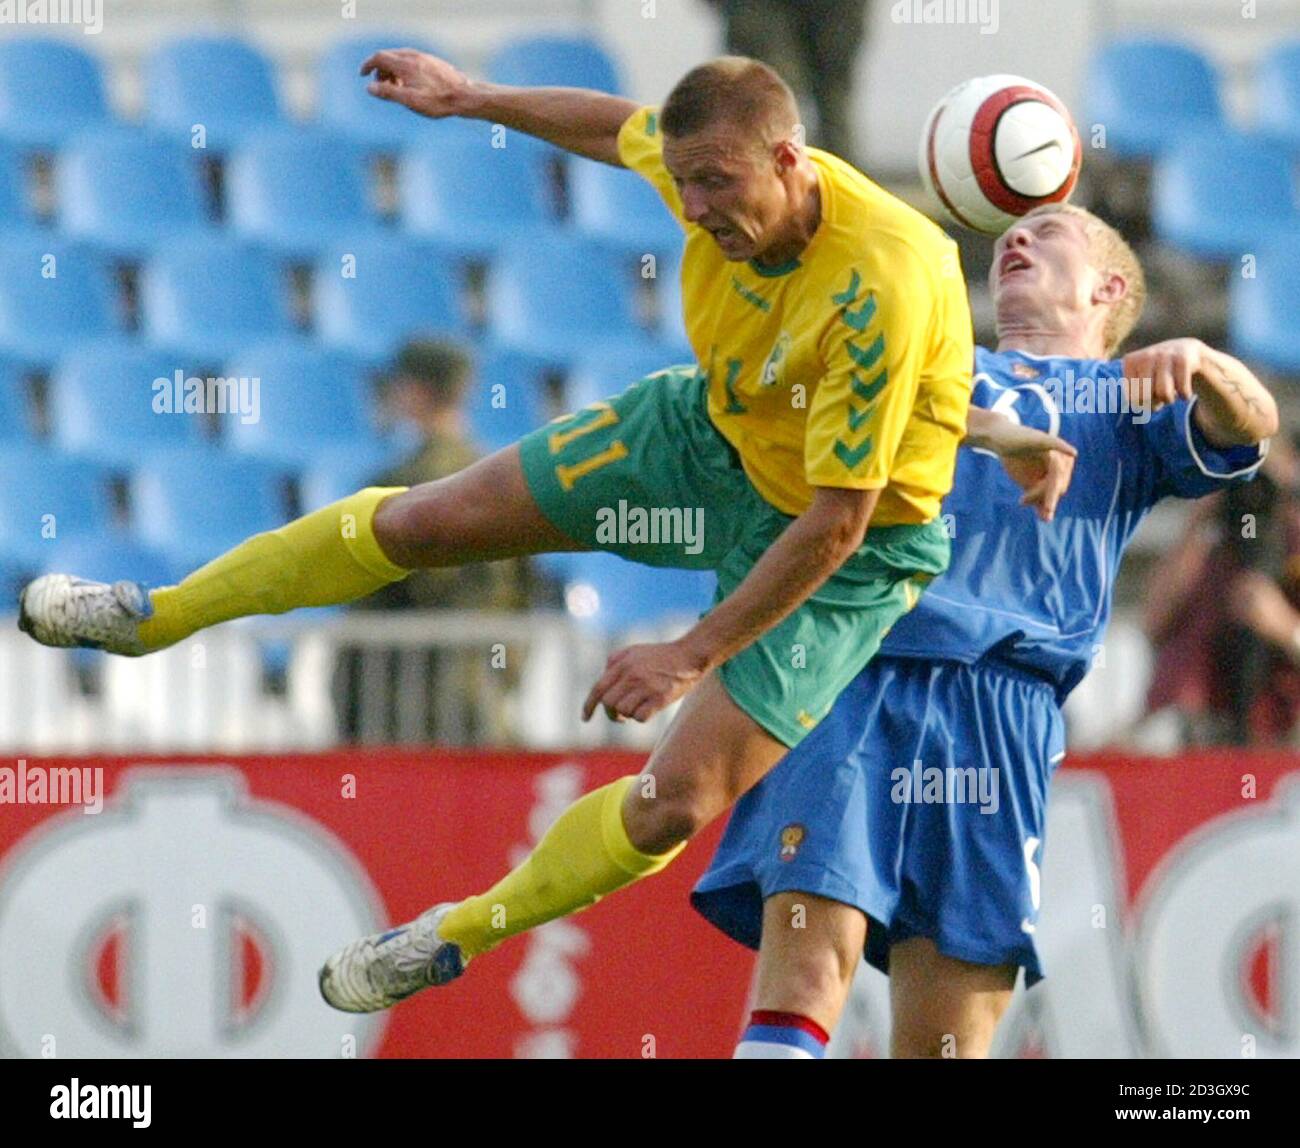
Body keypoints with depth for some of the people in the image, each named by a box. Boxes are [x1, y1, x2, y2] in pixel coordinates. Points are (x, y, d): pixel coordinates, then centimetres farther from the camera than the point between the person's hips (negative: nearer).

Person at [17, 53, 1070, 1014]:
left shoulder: (882, 289, -41)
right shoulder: (723, 176, -21)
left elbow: (838, 519, -34)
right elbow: (621, 127, 6)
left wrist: (695, 655, -30)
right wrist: (471, 98, 12)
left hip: (849, 551, -6)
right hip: (708, 431, 6)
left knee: (680, 801, -14)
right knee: (425, 519, 7)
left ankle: (460, 934, 11)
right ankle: (154, 617, 27)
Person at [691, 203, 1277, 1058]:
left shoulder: (1127, 400, 24)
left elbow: (1244, 429, 5)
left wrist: (1195, 361, -16)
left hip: (998, 706, -1)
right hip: (846, 681, 1)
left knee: (948, 1034, -7)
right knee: (807, 943, -19)